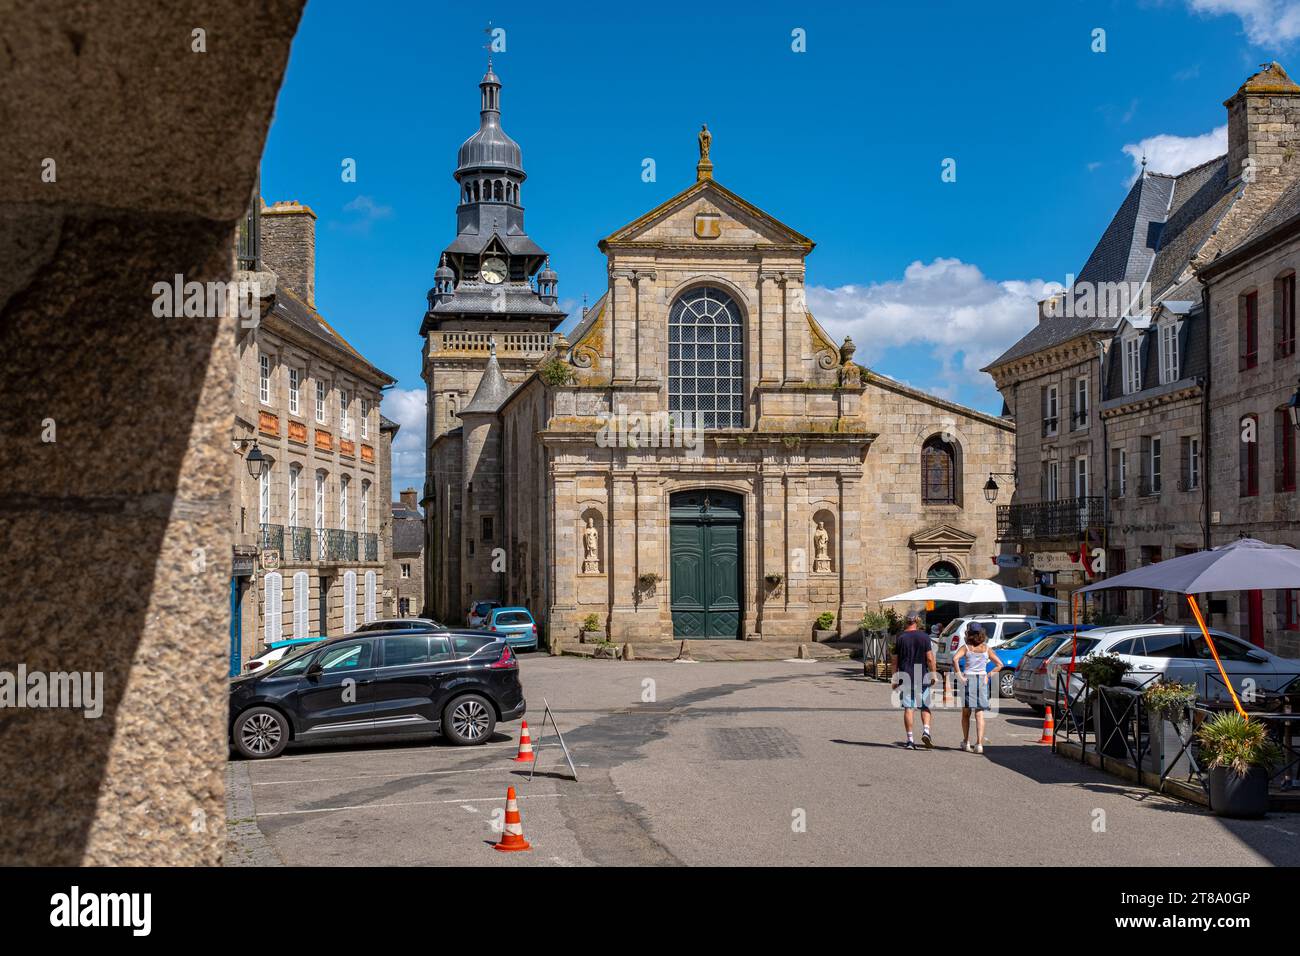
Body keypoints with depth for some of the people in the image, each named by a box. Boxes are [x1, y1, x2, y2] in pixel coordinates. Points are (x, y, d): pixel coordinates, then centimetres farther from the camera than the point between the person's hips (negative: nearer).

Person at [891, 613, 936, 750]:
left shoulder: (901, 638, 3)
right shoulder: (924, 637, -2)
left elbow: (895, 661, 4)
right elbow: (930, 658, -6)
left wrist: (895, 680, 11)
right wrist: (933, 674, 4)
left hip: (905, 678, 1)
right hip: (922, 678, -1)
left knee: (908, 708, 2)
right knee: (925, 706, 12)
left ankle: (910, 739, 0)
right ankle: (926, 731, -8)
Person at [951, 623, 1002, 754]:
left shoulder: (966, 647, -2)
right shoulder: (987, 648, 5)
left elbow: (955, 659, -19)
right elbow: (999, 664, 3)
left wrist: (959, 675, -13)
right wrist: (988, 675, 3)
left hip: (968, 679, -1)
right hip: (982, 680, 1)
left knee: (966, 713, 14)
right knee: (979, 714, 1)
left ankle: (966, 742, 17)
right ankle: (979, 744, -9)